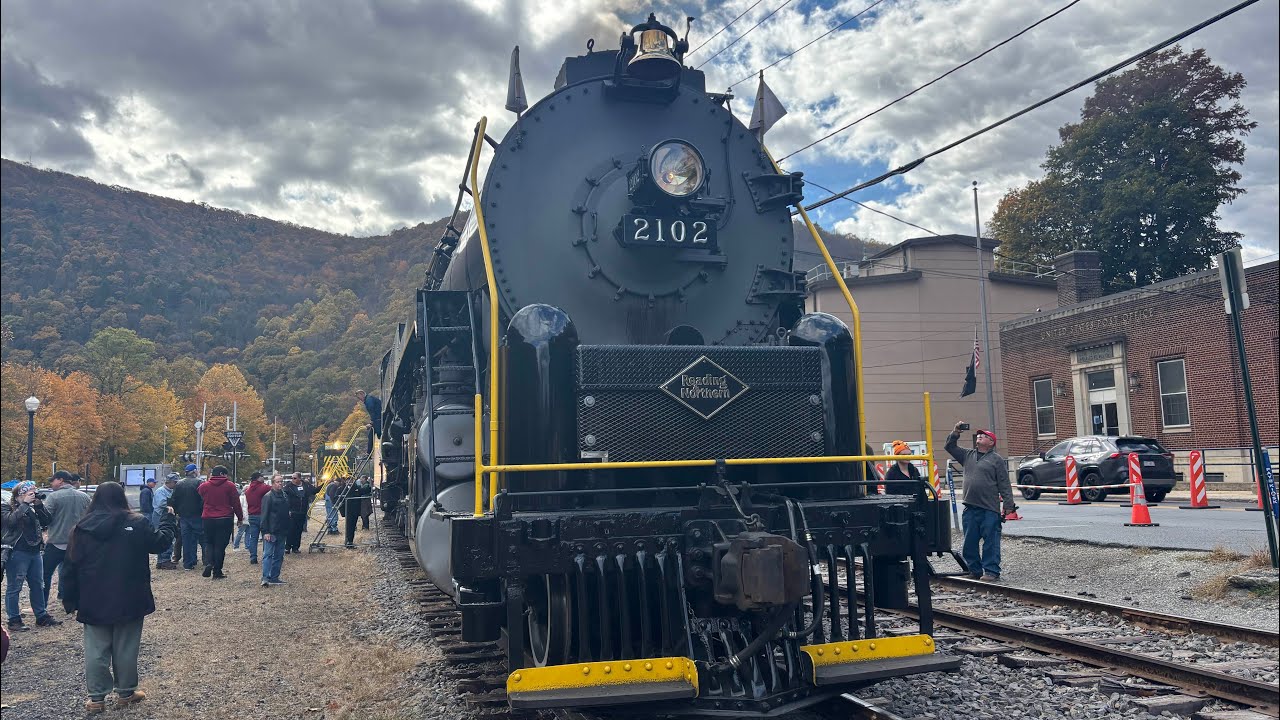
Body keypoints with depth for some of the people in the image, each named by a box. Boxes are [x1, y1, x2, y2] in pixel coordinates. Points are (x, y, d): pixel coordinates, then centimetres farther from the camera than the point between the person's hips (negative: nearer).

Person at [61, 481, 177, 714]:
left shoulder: (83, 528, -1)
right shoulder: (136, 523, -10)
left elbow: (72, 566, 2)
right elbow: (161, 542, 1)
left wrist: (71, 601, 10)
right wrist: (168, 518, 18)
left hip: (94, 603, 2)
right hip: (128, 601, -2)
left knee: (96, 651, 9)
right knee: (126, 649, 9)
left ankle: (97, 698, 13)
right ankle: (126, 692, 19)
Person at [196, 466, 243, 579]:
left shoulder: (204, 486, 2)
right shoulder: (230, 486, -6)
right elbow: (236, 504, -3)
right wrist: (240, 518, 8)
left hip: (208, 519, 2)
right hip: (225, 519, -2)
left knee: (209, 542, 18)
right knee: (220, 545, 4)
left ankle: (208, 563, -6)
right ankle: (217, 572, 6)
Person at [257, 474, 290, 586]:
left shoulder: (285, 496, 14)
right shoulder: (268, 497, -8)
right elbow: (264, 515, -12)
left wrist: (288, 530, 19)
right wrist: (265, 531, -17)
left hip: (282, 532, 8)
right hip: (271, 532, -8)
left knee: (279, 556, 10)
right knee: (268, 554, -9)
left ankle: (274, 577, 16)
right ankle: (265, 578, -13)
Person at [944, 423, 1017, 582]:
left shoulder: (997, 459, 0)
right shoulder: (968, 455, 16)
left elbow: (1004, 484, -4)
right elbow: (950, 446, 22)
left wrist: (1008, 505, -9)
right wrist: (956, 432, 6)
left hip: (990, 509, -6)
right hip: (970, 508, 6)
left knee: (991, 541, -3)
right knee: (969, 542, 9)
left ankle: (991, 571, 4)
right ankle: (975, 570, 19)